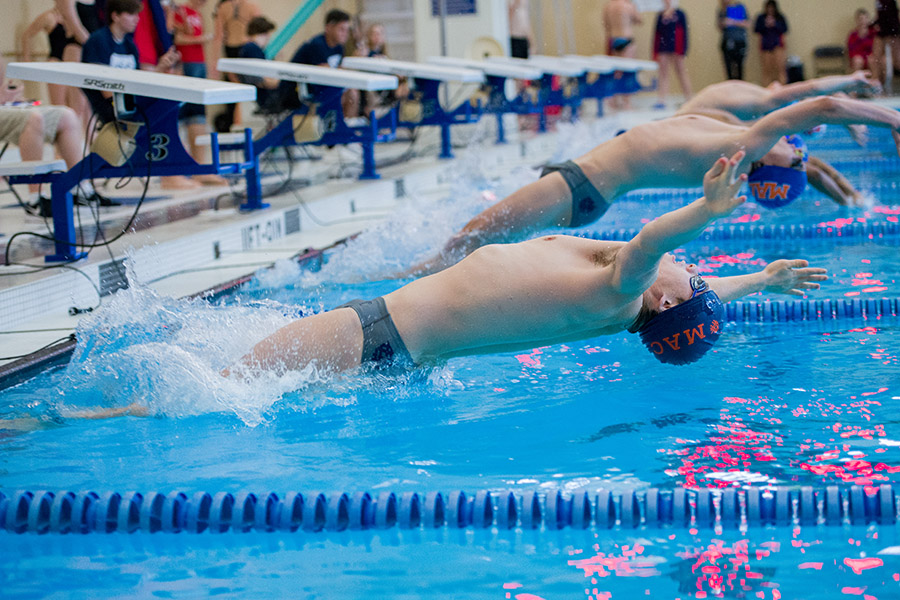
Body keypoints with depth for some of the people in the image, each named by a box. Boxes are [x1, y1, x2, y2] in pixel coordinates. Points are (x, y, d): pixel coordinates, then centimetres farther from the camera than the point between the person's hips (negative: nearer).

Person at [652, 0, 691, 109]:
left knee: (681, 72, 5)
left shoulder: (679, 14, -1)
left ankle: (689, 99, 13)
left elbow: (684, 32, -3)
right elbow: (657, 34, 10)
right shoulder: (660, 15, 9)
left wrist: (682, 50, -9)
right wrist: (655, 52, 5)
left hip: (675, 48, -3)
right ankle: (662, 100, -2)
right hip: (663, 49, 3)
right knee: (663, 74, 0)